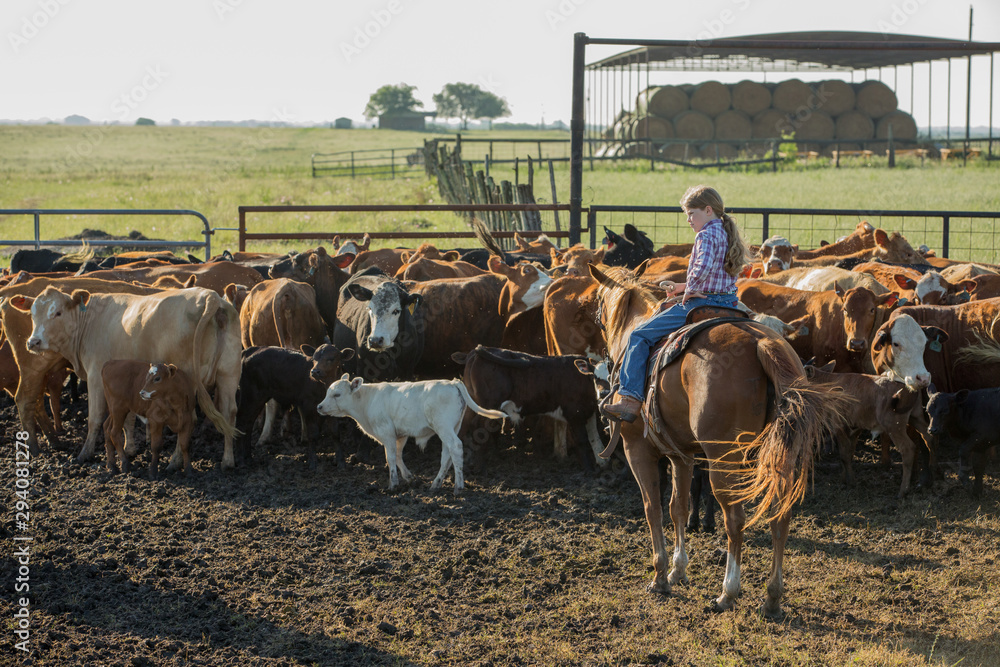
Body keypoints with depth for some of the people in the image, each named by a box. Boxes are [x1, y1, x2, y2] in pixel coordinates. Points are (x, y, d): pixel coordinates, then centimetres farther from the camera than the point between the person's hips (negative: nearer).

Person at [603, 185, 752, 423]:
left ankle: (631, 398, -13)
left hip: (702, 304, -10)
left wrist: (689, 291, -17)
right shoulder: (727, 234, 16)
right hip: (729, 303, 10)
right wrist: (683, 286, 22)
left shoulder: (706, 235, -14)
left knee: (640, 336, -4)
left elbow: (703, 267, -32)